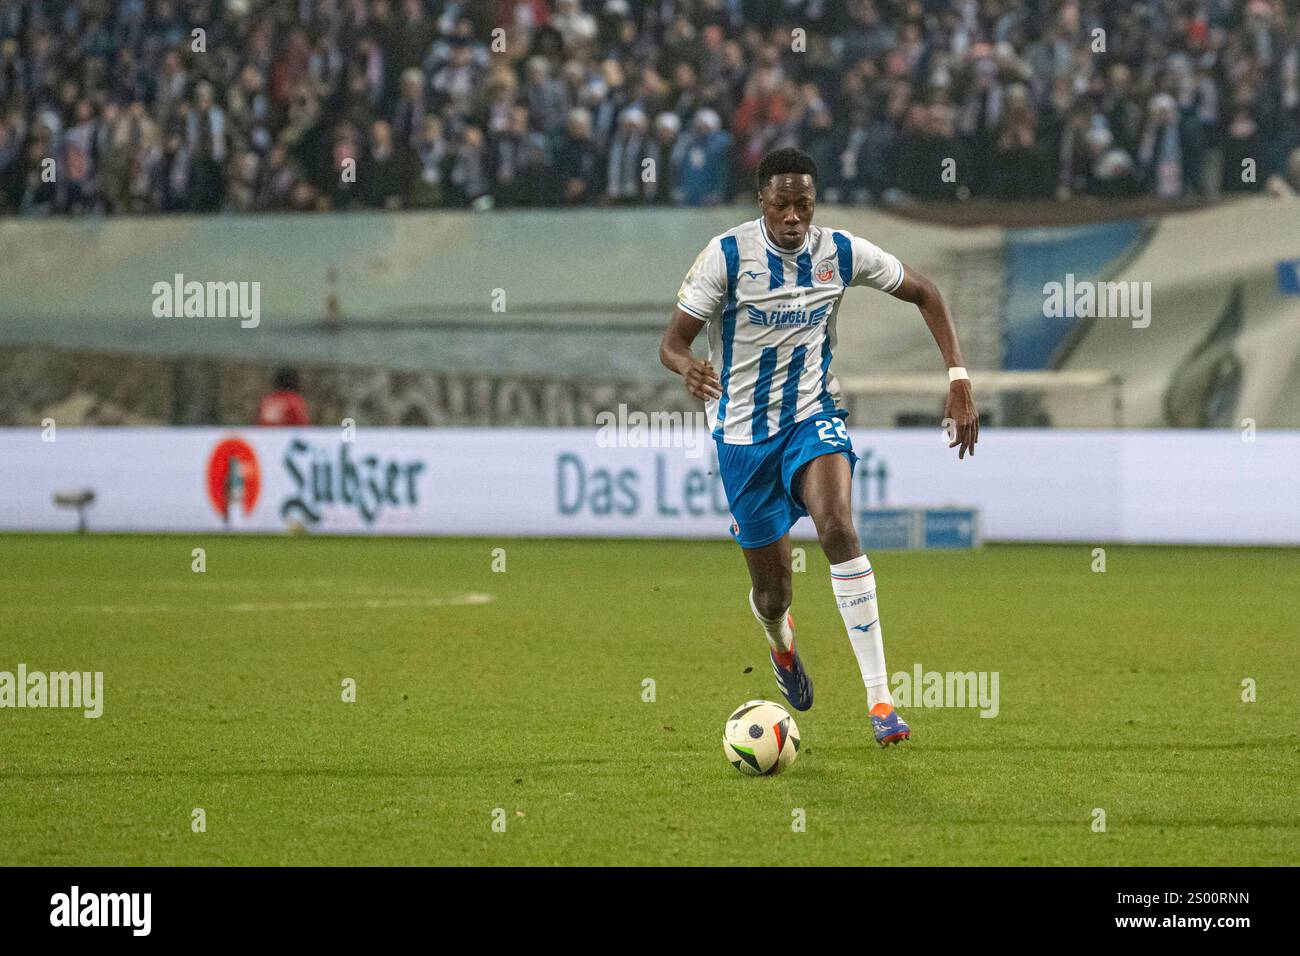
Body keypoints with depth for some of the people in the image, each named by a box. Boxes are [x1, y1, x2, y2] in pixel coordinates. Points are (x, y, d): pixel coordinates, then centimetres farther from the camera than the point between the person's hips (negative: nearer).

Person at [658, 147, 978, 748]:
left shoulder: (842, 253, -7)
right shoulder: (727, 255, -14)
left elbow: (923, 293, 7)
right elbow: (672, 342, -13)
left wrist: (958, 378, -3)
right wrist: (687, 369, -38)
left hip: (813, 416, 1)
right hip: (743, 431, -1)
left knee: (837, 526, -30)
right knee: (772, 588, 4)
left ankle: (880, 698, -30)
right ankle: (780, 641, 47)